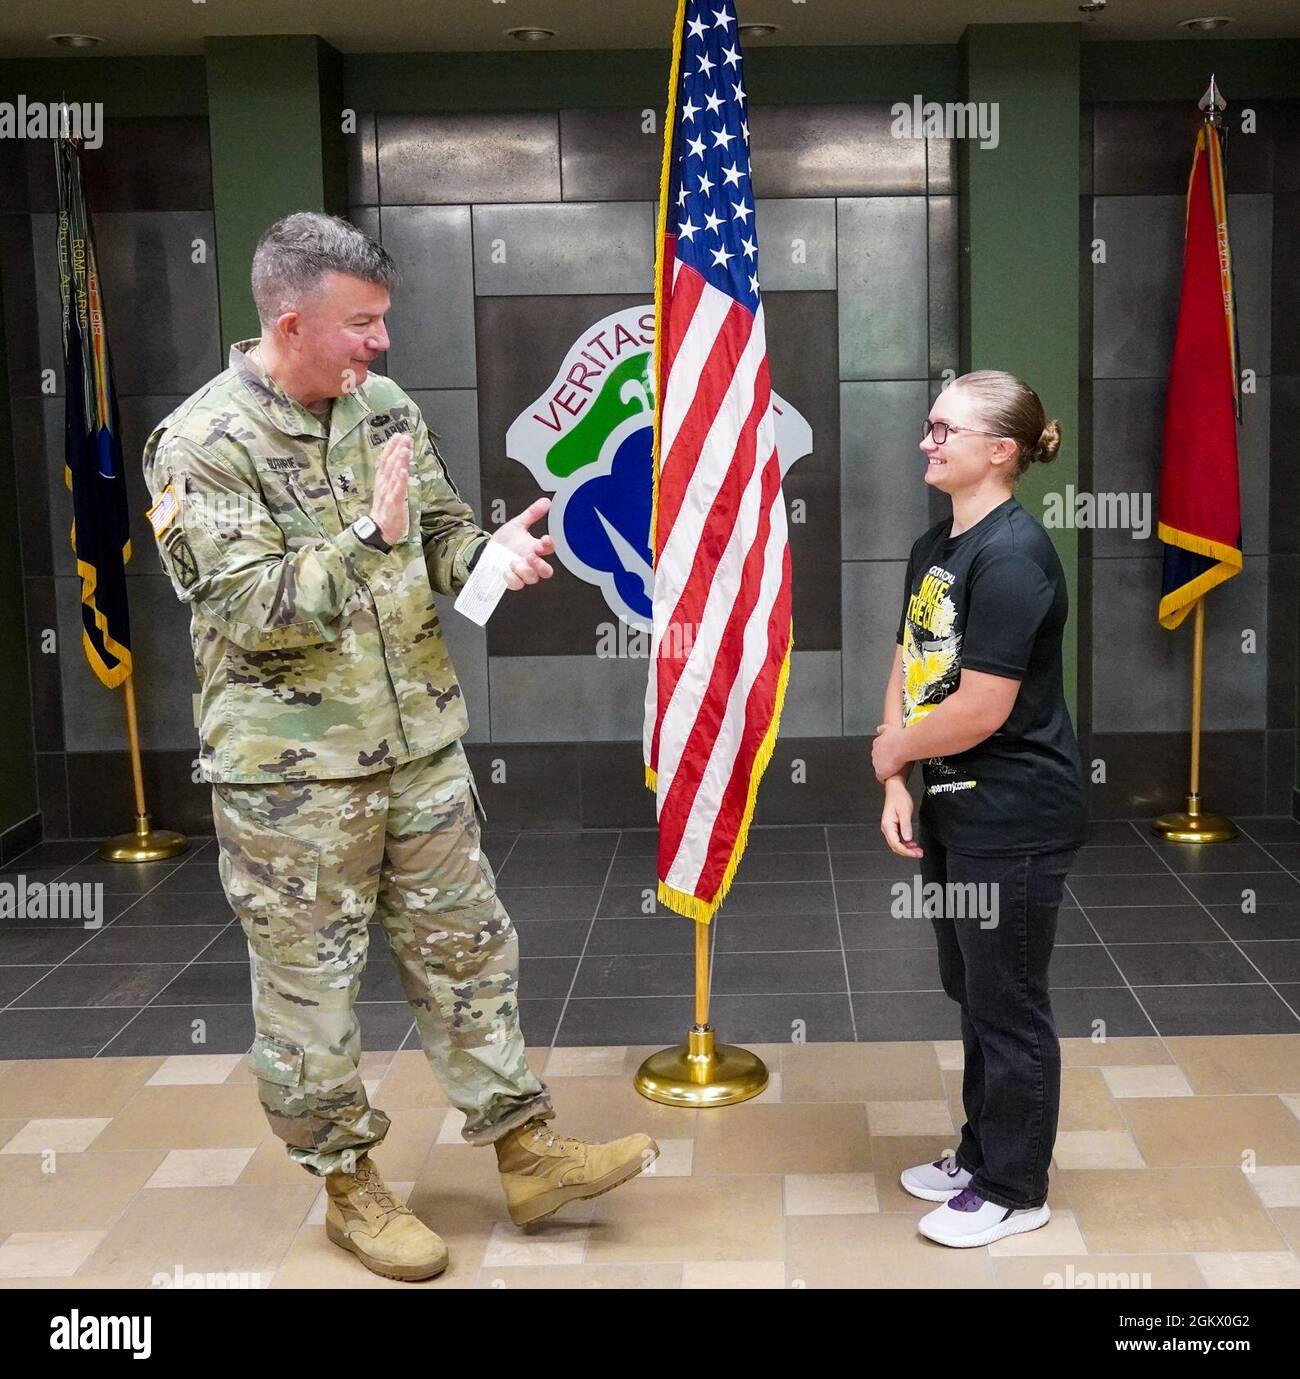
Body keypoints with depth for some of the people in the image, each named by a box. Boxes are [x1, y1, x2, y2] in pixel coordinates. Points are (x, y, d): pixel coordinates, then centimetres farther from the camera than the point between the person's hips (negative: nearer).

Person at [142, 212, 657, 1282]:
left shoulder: (385, 408, 5)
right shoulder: (202, 446, -14)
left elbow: (441, 536, 13)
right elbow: (250, 611, -21)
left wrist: (490, 549, -10)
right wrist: (370, 532, -29)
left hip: (421, 749, 6)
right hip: (291, 773, -5)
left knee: (466, 950, 14)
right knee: (311, 984, 8)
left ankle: (528, 1152, 28)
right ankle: (350, 1186, 28)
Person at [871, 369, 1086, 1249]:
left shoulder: (1012, 556, -21)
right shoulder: (936, 549, 9)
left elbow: (982, 708, -24)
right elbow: (907, 671, 8)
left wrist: (894, 748, -8)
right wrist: (898, 786, -3)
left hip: (1015, 819, -9)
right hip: (956, 811, 9)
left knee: (1009, 1007, 5)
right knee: (973, 993, 20)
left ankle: (1015, 1191, 22)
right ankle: (983, 1153, 37)